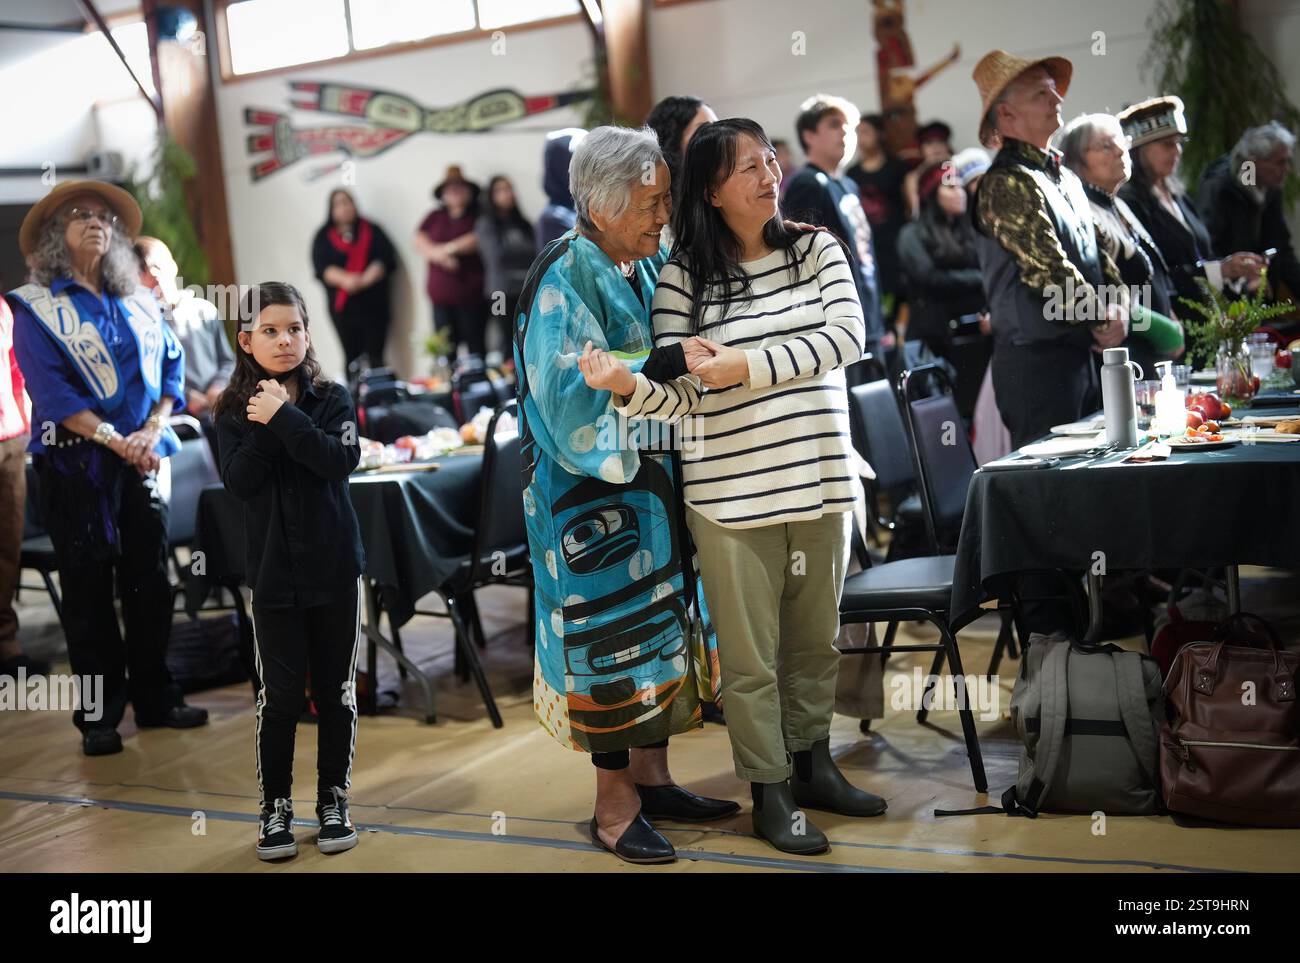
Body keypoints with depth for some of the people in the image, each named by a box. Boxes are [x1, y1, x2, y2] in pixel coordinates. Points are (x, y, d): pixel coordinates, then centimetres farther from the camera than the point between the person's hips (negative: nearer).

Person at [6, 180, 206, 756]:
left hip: (142, 458, 4)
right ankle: (99, 715, 9)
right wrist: (115, 441, -18)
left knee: (151, 579, 7)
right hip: (75, 461, -4)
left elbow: (171, 365, 9)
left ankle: (156, 699, 19)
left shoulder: (140, 302, 12)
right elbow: (50, 389, -11)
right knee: (88, 586, 1)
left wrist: (152, 430, -8)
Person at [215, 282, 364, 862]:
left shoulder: (332, 399, -1)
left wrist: (284, 418, -22)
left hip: (334, 570, 0)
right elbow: (238, 482, -12)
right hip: (273, 574, 0)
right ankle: (275, 807, 16)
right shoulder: (234, 411, 1)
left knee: (335, 691, 8)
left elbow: (343, 461, -18)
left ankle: (334, 800, 22)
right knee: (279, 695, 2)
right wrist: (266, 427, -20)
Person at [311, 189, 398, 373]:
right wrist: (345, 279, -23)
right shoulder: (323, 237, 8)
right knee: (351, 357, 4)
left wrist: (365, 279, -19)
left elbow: (387, 259, -2)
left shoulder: (371, 231, 8)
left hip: (373, 304, 0)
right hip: (342, 305, 1)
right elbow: (322, 268, -5)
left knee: (376, 357, -3)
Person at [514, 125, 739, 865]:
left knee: (657, 627, 13)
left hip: (653, 486, 8)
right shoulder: (566, 279, -15)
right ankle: (615, 806, 12)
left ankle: (651, 778, 26)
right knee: (613, 635, -1)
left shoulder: (648, 268, 8)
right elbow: (573, 385, -25)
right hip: (595, 493, -8)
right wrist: (669, 364, -29)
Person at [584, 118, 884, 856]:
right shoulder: (684, 277, -4)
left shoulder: (819, 250, 4)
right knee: (751, 653, 5)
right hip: (733, 492, -3)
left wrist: (748, 366, -17)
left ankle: (814, 765, 33)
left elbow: (849, 336, -11)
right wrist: (627, 385, -31)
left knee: (818, 638, 16)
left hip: (821, 482, 3)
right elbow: (680, 395, -10)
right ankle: (770, 793, 18)